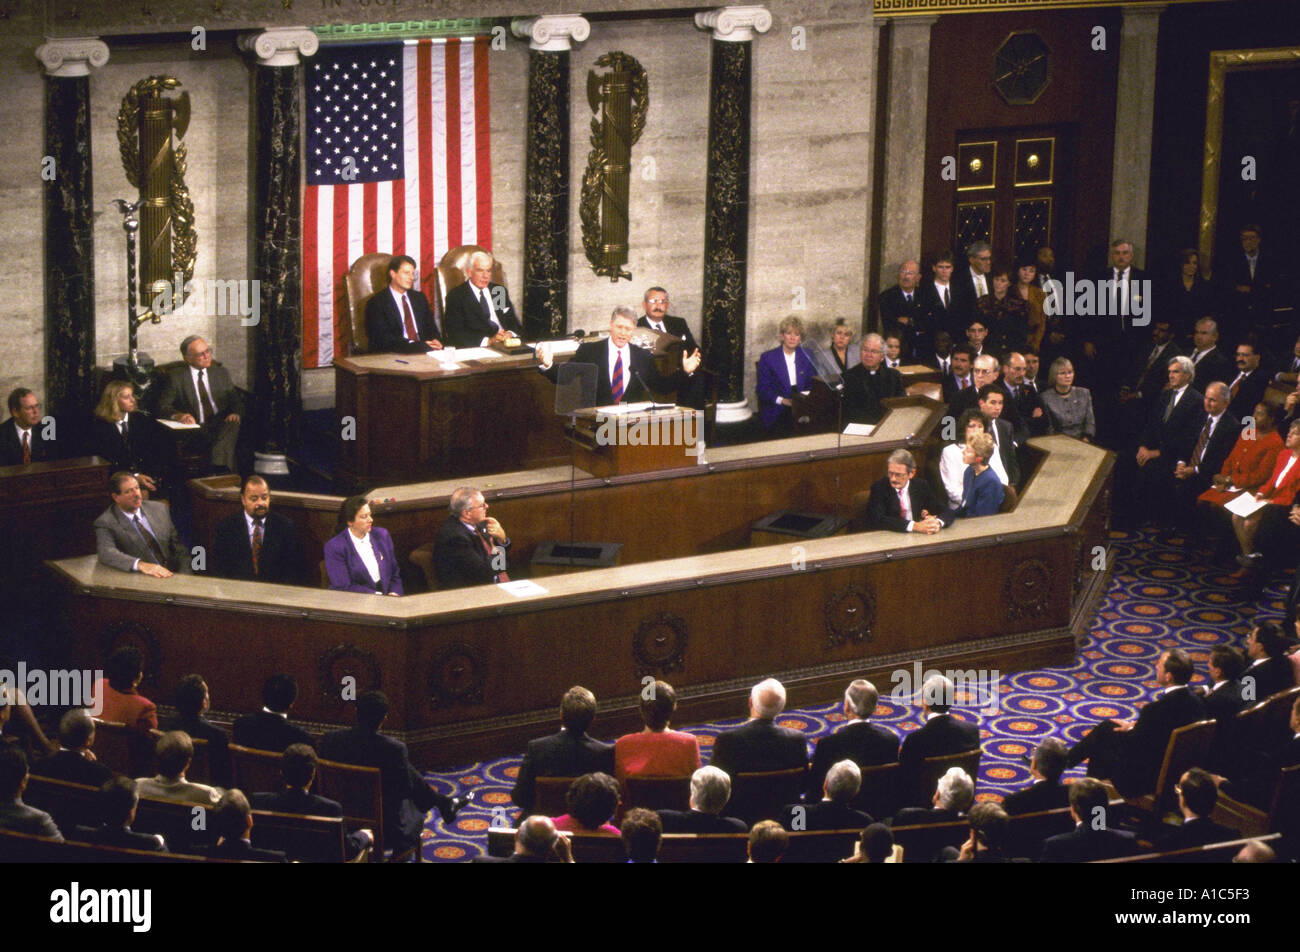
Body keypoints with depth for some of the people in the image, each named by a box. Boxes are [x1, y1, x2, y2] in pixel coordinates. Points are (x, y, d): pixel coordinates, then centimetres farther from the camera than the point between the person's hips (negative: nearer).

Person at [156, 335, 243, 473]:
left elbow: (236, 401, 19)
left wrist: (235, 413, -7)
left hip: (221, 426, 3)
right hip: (194, 429, -3)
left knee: (233, 424, -35)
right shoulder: (175, 377, 10)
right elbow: (163, 406, 1)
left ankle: (218, 466, -52)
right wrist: (178, 415, -22)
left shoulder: (222, 373, 22)